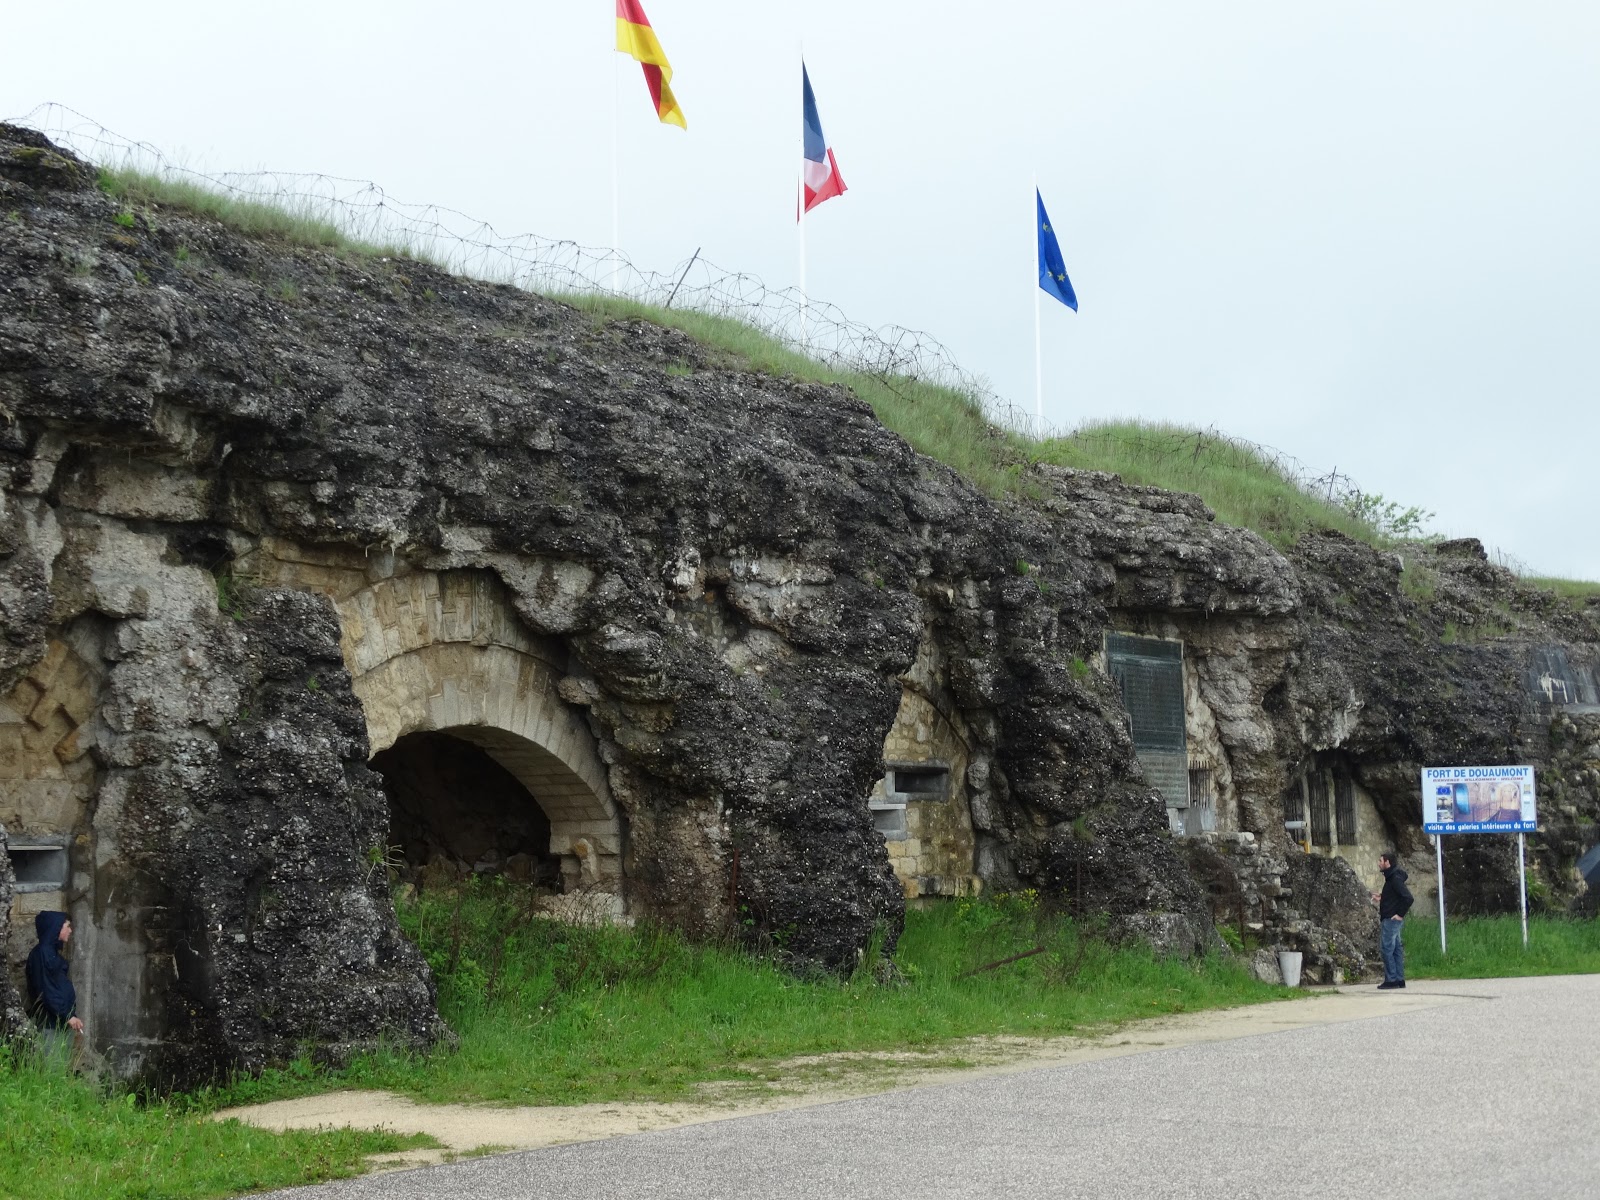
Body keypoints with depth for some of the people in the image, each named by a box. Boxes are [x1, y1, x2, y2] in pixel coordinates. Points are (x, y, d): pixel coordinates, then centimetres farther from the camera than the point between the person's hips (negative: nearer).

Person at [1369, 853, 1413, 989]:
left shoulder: (1395, 879, -15)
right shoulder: (1391, 877, 15)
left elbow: (1408, 898, -22)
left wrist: (1400, 914, -17)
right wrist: (1381, 898, 12)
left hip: (1391, 919, -10)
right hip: (1391, 920, 10)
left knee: (1386, 948, -8)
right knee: (1396, 949, 10)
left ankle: (1391, 979, -6)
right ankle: (1399, 979, 12)